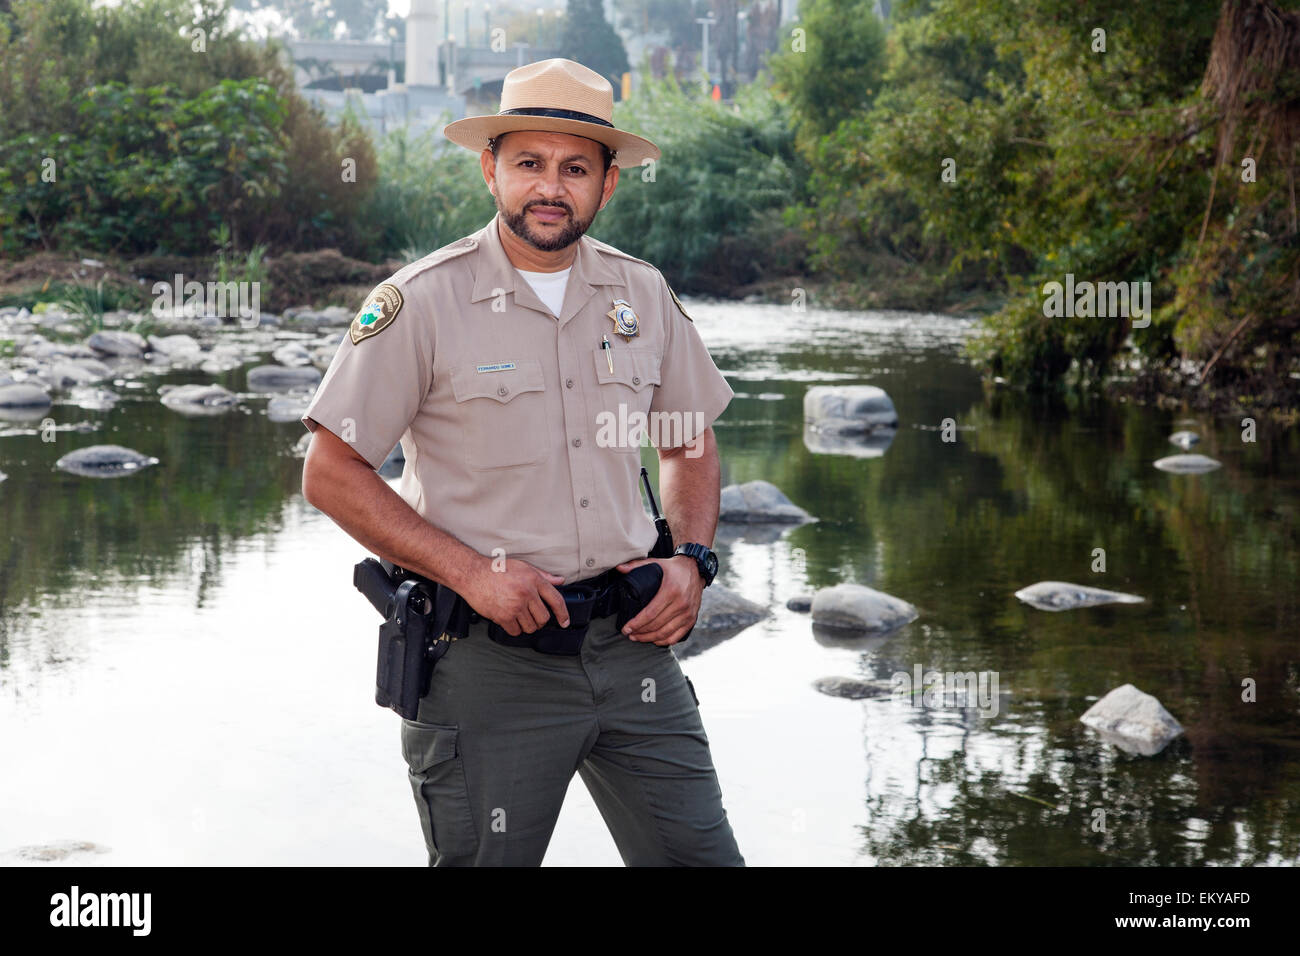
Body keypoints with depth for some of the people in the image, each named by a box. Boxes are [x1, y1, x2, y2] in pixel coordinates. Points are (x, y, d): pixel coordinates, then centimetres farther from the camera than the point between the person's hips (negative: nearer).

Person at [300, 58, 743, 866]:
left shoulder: (642, 294, 7)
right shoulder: (421, 303, -7)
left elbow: (690, 443, 20)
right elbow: (332, 474, -7)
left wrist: (692, 560, 2)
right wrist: (471, 571, -14)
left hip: (631, 643, 4)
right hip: (487, 658, -4)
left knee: (699, 854, 4)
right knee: (483, 860, 4)